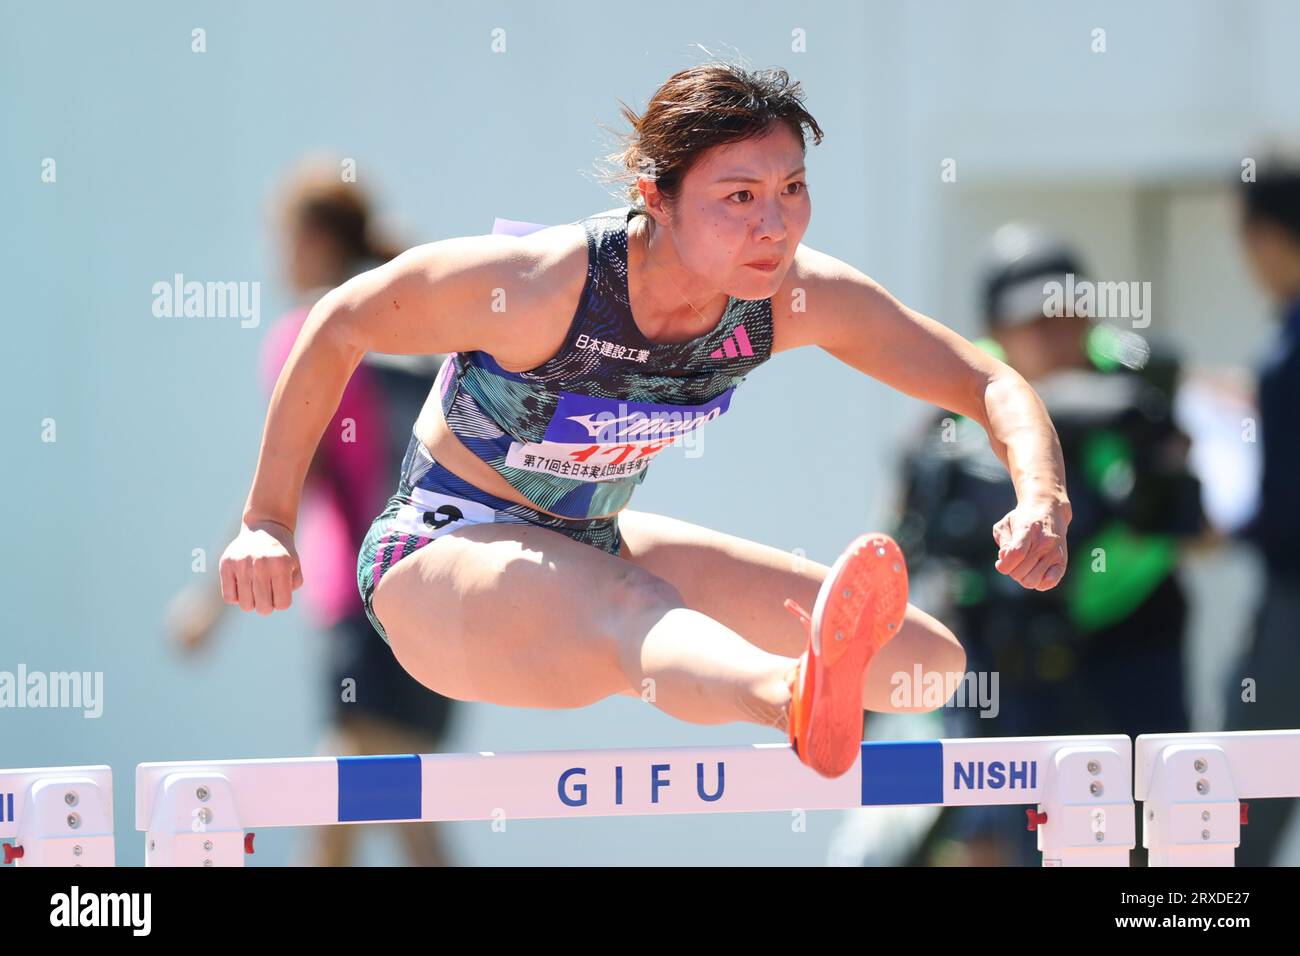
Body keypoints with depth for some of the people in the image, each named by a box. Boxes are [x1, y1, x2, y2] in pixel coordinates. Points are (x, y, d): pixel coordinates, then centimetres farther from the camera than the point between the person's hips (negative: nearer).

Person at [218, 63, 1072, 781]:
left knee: (929, 663, -2)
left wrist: (1043, 501, -29)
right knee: (635, 613, -45)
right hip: (440, 554, -7)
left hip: (594, 545, 7)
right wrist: (268, 521, -8)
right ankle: (802, 701, -78)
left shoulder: (800, 299, -15)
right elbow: (340, 326, -14)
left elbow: (989, 383, -7)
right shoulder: (538, 287, -28)